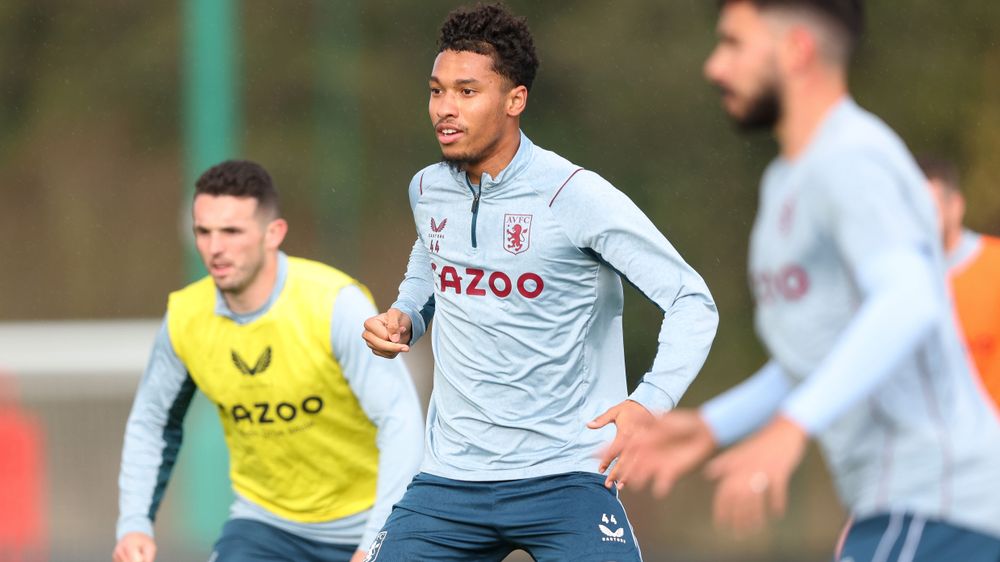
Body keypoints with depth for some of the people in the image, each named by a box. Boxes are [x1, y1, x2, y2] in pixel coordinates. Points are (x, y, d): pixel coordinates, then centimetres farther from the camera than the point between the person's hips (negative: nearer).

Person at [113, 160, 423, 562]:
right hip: (265, 524, 3)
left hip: (360, 527, -3)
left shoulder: (335, 304, -23)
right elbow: (150, 423, 8)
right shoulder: (186, 317, -10)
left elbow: (401, 420, -28)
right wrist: (134, 524, -5)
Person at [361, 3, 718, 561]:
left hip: (564, 476, -5)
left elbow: (692, 301, -11)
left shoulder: (575, 197, -12)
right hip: (451, 474, 5)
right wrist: (404, 319, 6)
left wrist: (651, 402, -26)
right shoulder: (428, 191, 6)